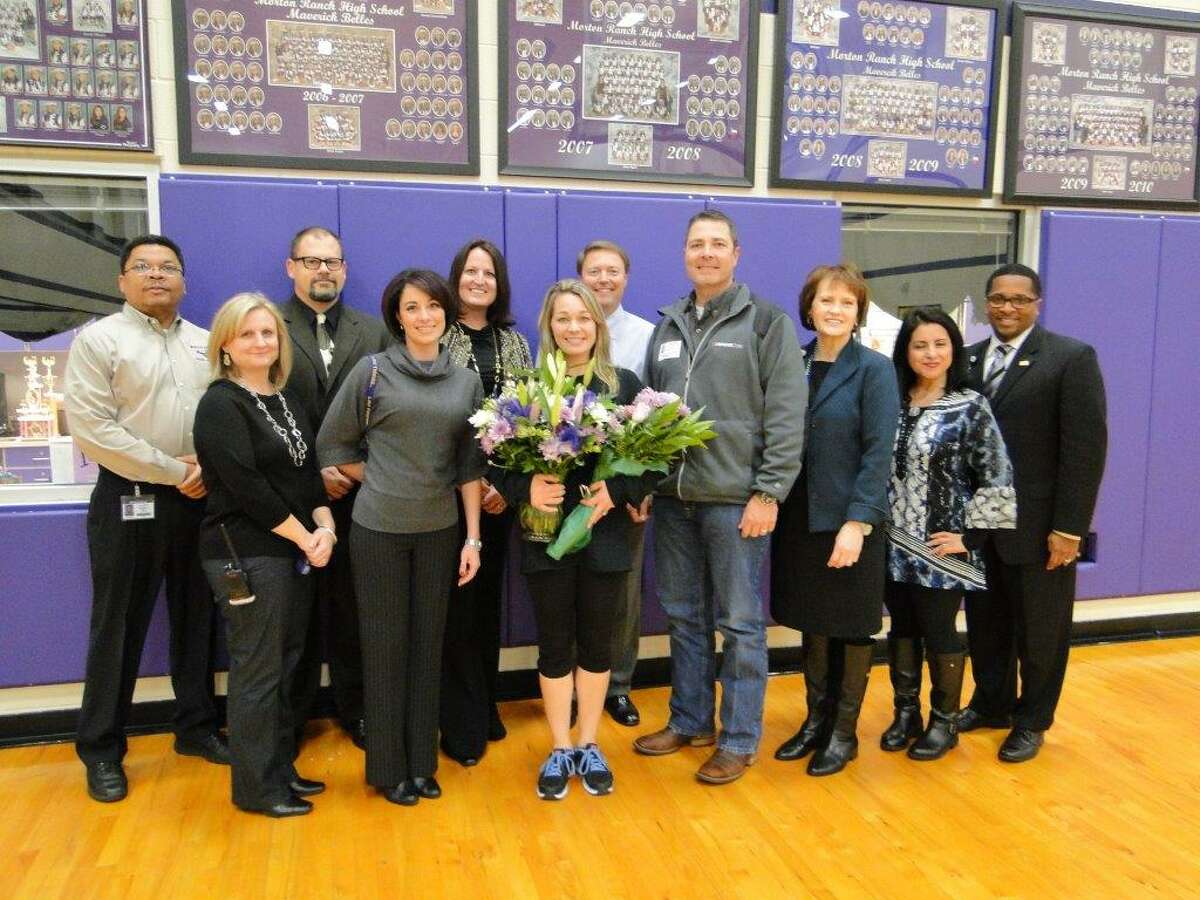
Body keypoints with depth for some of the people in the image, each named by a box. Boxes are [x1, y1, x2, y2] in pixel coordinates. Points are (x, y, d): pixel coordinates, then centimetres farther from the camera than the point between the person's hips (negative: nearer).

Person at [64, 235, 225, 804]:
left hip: (200, 501, 4)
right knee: (119, 628, 4)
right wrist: (174, 472, -13)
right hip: (129, 501, -4)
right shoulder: (99, 340, -4)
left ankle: (196, 727, 29)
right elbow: (93, 429, -13)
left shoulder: (206, 344, 10)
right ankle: (101, 750, 19)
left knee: (196, 620, 13)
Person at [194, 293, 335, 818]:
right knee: (257, 671, 1)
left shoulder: (286, 400, 12)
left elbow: (309, 469, 12)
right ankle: (257, 788, 15)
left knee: (284, 666, 14)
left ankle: (280, 769, 28)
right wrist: (306, 538, -12)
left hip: (295, 552, 7)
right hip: (246, 556, -7)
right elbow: (247, 486, -17)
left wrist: (325, 527, -5)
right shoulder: (220, 404, -10)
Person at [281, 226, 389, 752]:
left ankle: (356, 709, 25)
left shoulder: (374, 333, 8)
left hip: (356, 493, 2)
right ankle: (291, 714, 25)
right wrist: (312, 470, -11)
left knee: (353, 609, 10)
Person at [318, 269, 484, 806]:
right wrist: (378, 481, 1)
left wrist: (473, 536, 1)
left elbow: (470, 465, 5)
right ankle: (388, 767, 21)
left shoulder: (466, 382, 5)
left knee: (427, 644, 11)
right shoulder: (372, 371, -4)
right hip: (379, 529, -3)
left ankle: (422, 762, 25)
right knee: (385, 645, 6)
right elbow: (332, 444, 3)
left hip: (439, 530, 3)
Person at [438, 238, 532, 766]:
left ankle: (484, 709, 26)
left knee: (488, 597, 12)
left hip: (500, 491, 4)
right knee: (458, 603, 0)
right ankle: (462, 726, 12)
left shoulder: (514, 342, 11)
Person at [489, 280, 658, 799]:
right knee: (554, 644, 10)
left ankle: (588, 746, 30)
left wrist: (616, 492, -17)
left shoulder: (625, 385, 0)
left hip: (604, 535, 1)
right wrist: (525, 488, -22)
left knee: (596, 641, 12)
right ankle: (560, 750, 27)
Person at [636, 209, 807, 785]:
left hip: (735, 499, -5)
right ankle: (689, 721, 30)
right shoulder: (668, 326, 14)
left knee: (740, 624, 4)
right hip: (673, 499, 6)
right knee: (683, 617, 14)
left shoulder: (767, 322, -3)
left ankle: (740, 739, 18)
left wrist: (769, 493, -14)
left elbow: (786, 414, -8)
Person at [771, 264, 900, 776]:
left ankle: (844, 732, 24)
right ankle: (816, 719, 32)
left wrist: (857, 522, -19)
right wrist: (772, 503, -2)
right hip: (799, 517, 5)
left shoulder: (874, 369, -7)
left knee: (850, 628, 9)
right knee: (812, 623, 16)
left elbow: (879, 452, -12)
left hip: (848, 520, -4)